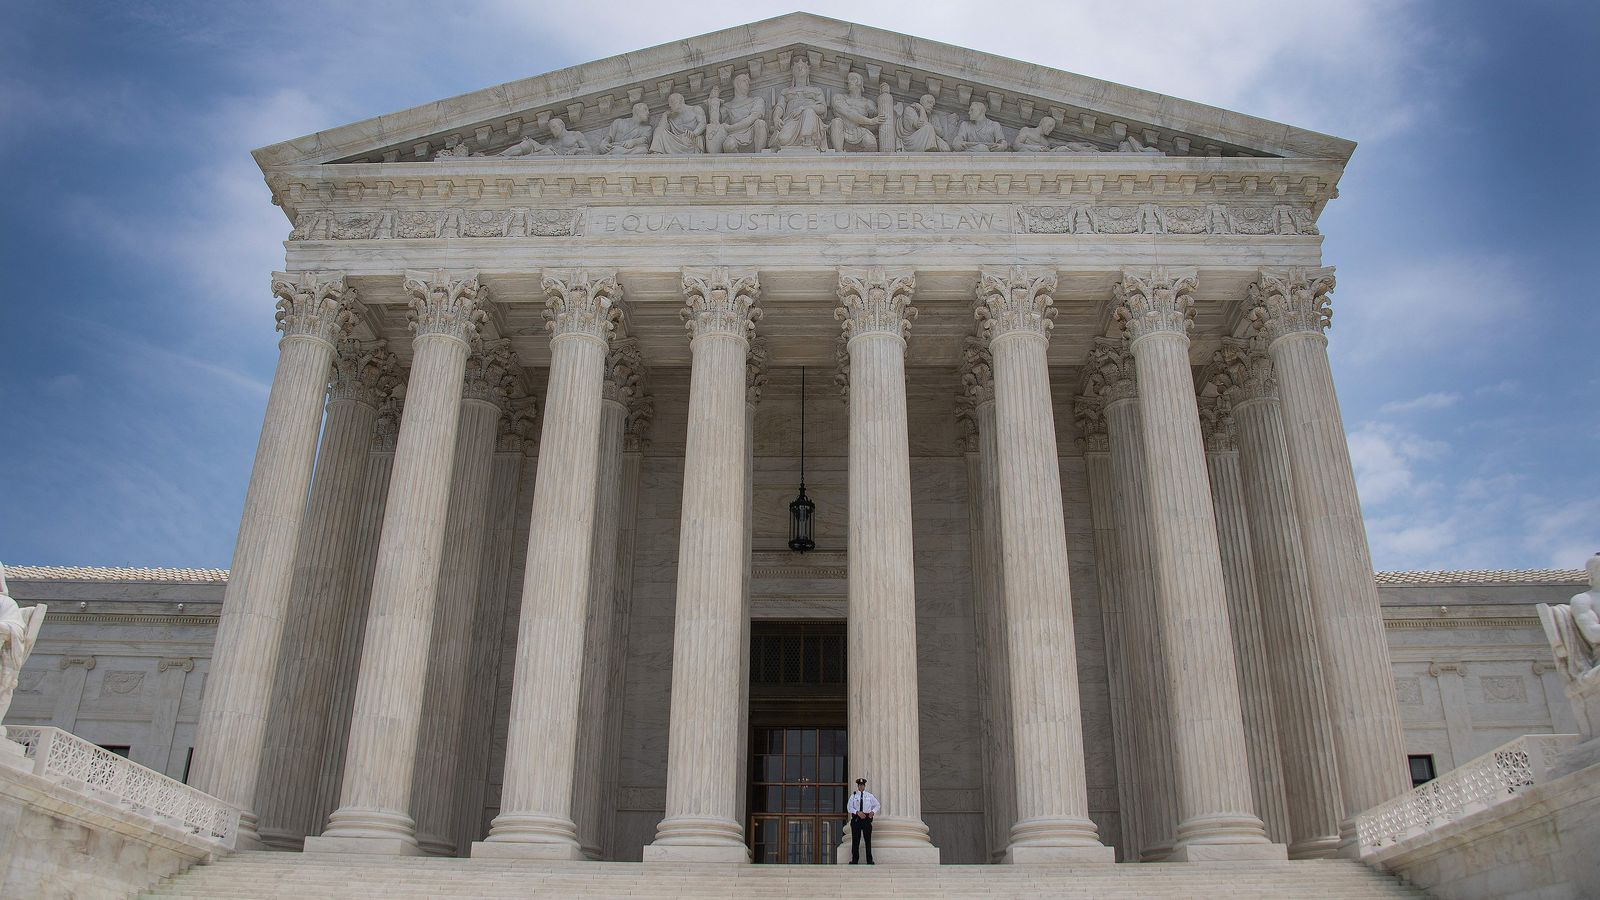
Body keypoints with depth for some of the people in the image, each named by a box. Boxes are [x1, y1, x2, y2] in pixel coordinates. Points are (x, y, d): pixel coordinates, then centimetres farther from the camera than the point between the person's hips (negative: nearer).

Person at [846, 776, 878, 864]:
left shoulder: (869, 796, 8)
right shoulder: (853, 796, 6)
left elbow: (877, 805, 15)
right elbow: (849, 808, 0)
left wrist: (873, 812, -5)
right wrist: (857, 812, -16)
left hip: (867, 818, 0)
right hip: (856, 818, 0)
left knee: (868, 839, 2)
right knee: (855, 840, 0)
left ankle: (869, 860, 7)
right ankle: (855, 860, 6)